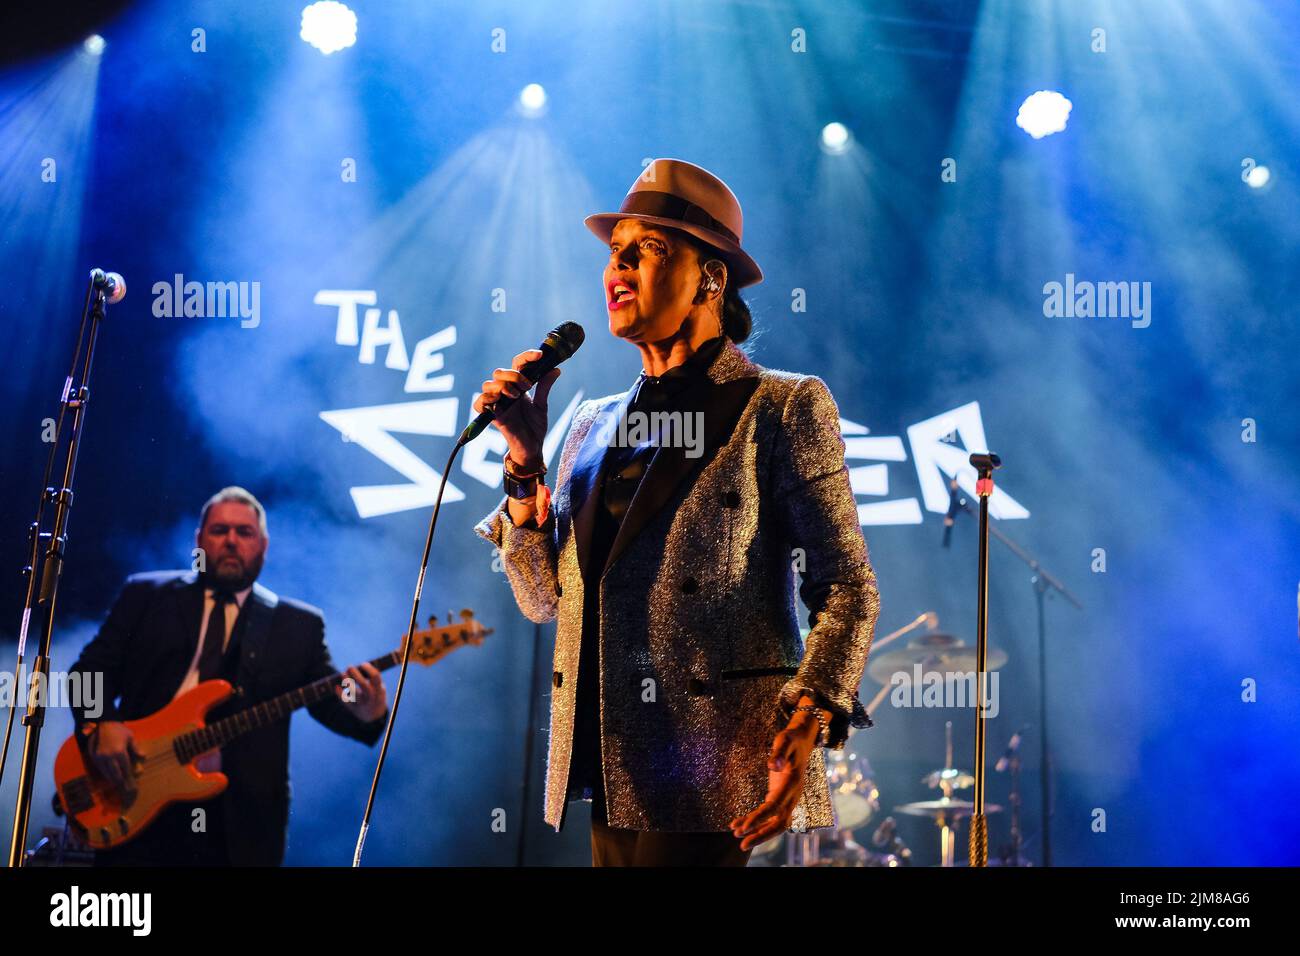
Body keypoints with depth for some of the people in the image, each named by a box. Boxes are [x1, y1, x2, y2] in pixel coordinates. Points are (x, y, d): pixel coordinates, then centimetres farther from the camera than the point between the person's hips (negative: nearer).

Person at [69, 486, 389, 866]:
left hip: (241, 815, 0)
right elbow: (90, 669, 7)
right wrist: (100, 724, -13)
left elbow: (330, 700, 1)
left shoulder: (298, 624, 9)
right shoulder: (145, 594, 10)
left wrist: (365, 711, -22)